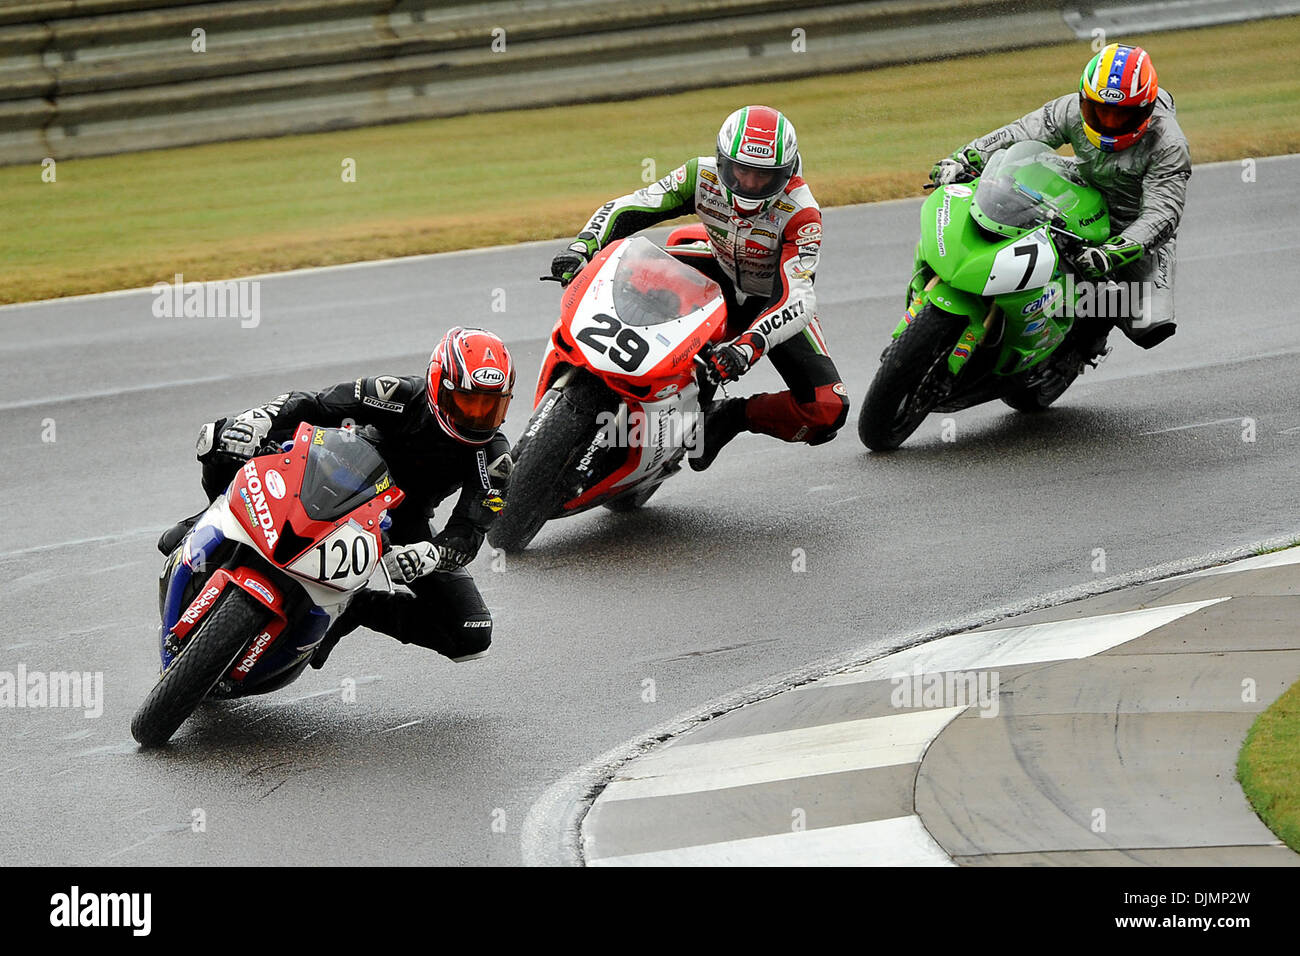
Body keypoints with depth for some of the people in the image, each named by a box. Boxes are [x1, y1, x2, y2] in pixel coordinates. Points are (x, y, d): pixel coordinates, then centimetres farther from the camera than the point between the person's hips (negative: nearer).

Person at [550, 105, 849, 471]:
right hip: (721, 274, 3)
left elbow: (797, 300, -41)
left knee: (828, 411, -24)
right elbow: (624, 208, -19)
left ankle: (733, 416, -3)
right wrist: (581, 247, -38)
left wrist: (749, 345, -58)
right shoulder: (703, 176, -22)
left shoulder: (801, 215, -32)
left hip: (774, 303, -3)